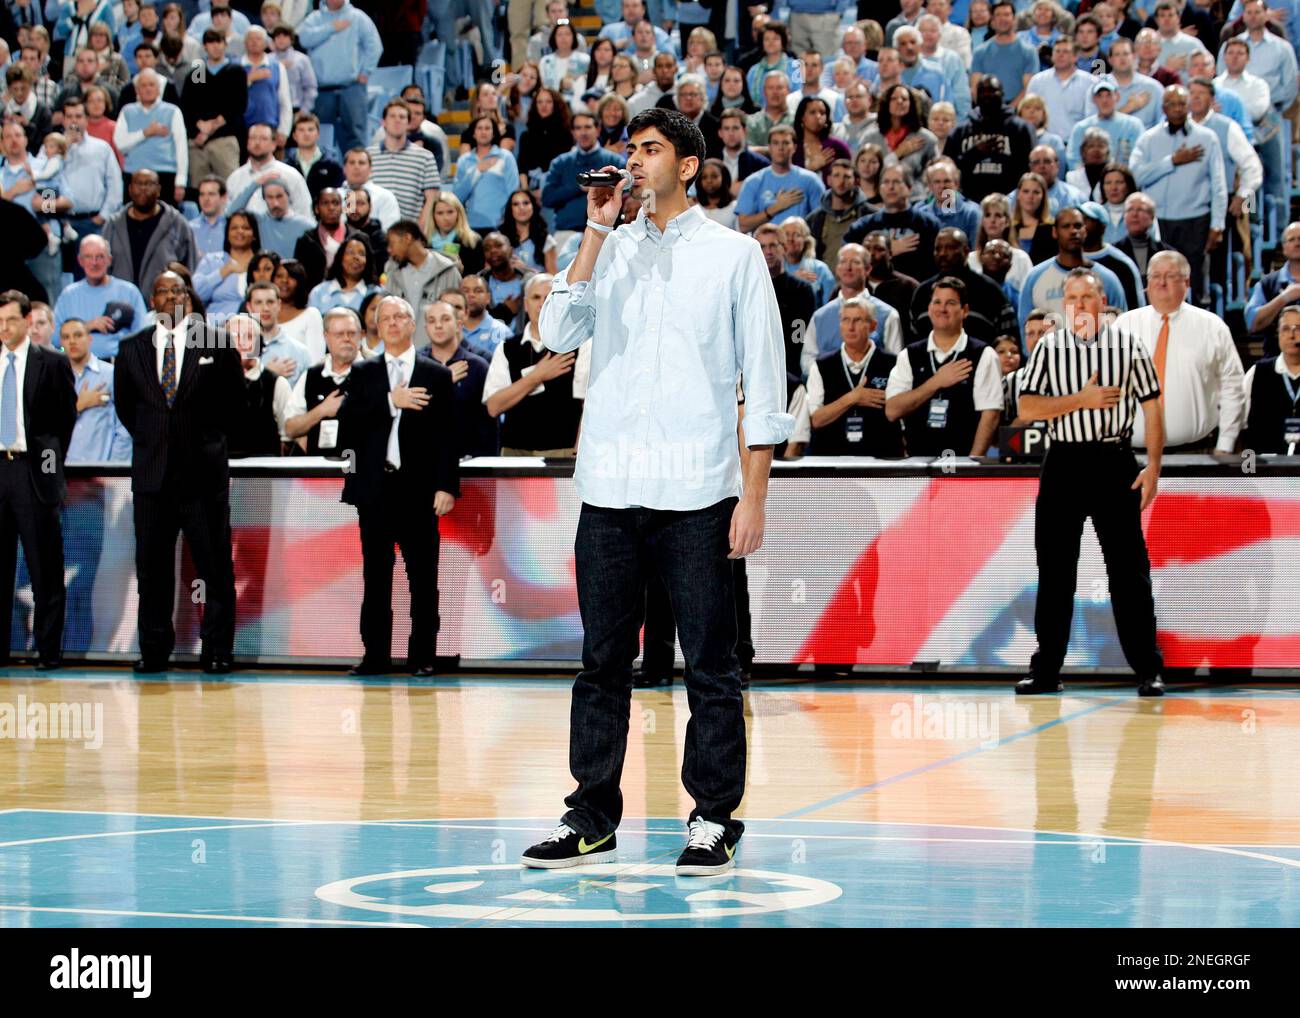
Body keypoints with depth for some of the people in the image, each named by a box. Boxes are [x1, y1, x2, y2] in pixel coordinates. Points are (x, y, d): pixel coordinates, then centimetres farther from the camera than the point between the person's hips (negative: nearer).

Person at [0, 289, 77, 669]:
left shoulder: (52, 363, -1)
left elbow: (67, 416, 2)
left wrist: (51, 461, 1)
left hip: (34, 471, -4)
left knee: (44, 569, -2)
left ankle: (49, 650, 1)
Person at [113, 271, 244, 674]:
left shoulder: (217, 344, 1)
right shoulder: (132, 348, 8)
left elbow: (234, 396, 11)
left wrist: (209, 435, 8)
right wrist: (148, 438, 14)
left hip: (203, 473, -2)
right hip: (152, 471, 2)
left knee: (215, 565, -1)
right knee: (152, 565, 4)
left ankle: (217, 651, 5)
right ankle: (154, 651, 11)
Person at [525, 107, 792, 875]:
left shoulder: (734, 253, 4)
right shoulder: (609, 249, 14)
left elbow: (764, 380, 2)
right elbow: (559, 335, -1)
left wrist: (754, 494, -4)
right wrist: (598, 233, -4)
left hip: (697, 495, -3)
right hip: (609, 492, 3)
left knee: (710, 665, 0)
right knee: (603, 661, 6)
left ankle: (716, 820, 8)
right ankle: (593, 819, 13)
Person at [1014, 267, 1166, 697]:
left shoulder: (1127, 344, 4)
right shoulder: (1049, 347, 5)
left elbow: (1151, 407, 4)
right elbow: (1027, 407, -3)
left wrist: (1153, 466, -4)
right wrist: (1082, 399, -12)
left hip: (1115, 465, -1)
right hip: (1064, 465, 1)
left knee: (1129, 569, -1)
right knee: (1054, 570, 5)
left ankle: (1148, 670, 4)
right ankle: (1046, 670, 11)